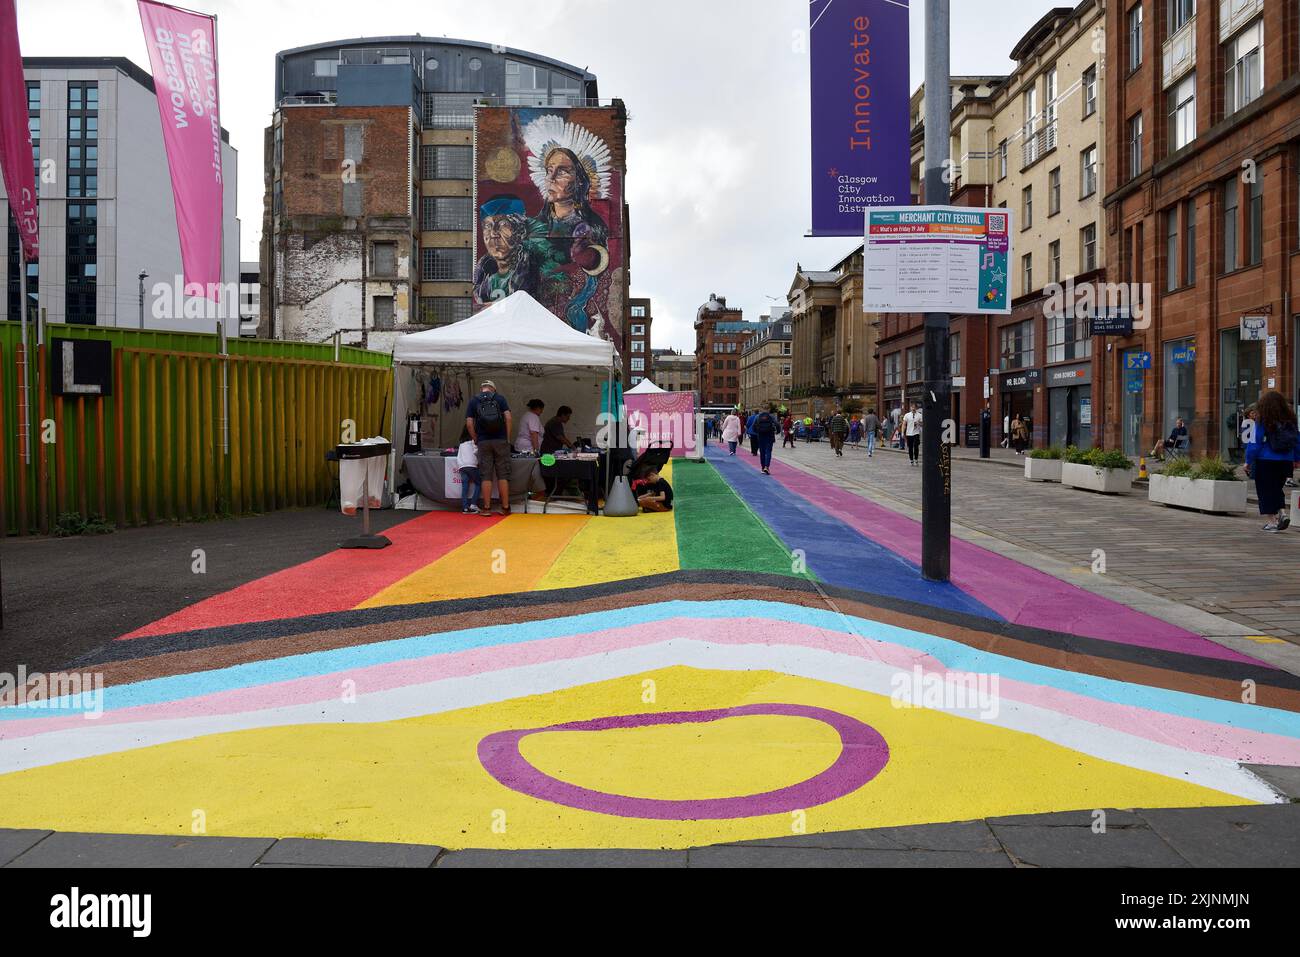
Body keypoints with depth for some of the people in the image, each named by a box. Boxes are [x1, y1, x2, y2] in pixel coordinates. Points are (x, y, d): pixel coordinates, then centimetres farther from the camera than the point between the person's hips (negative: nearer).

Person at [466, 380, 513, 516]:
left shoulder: (474, 401, 6)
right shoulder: (500, 398, 5)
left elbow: (469, 423, -2)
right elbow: (508, 418, -5)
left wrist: (475, 439, 9)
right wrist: (508, 438, 3)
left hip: (483, 442, 0)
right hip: (501, 441, 0)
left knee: (486, 476, 3)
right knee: (503, 475, 4)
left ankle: (486, 508, 2)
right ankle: (505, 507, 5)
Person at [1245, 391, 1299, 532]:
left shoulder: (1262, 422, -11)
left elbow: (1254, 443, -10)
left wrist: (1248, 461, -3)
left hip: (1265, 462, -5)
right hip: (1286, 462, 5)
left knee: (1266, 491, 4)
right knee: (1277, 489, 21)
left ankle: (1272, 522, 4)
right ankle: (1283, 512, 2)